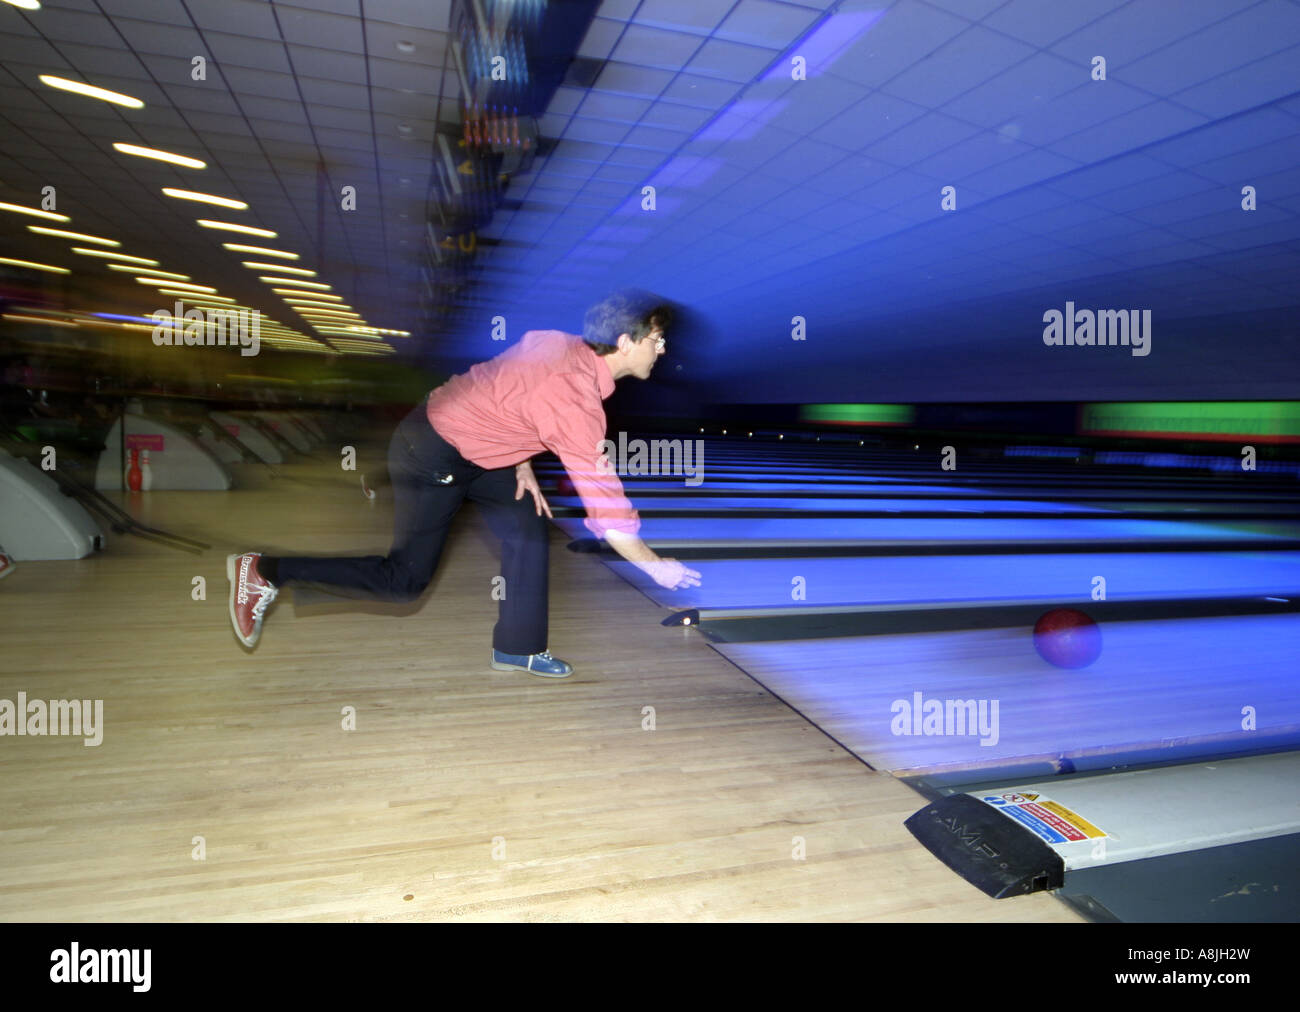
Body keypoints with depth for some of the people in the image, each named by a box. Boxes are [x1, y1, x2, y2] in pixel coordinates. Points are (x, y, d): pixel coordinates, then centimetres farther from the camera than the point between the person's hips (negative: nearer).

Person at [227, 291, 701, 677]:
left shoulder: (563, 343, -3)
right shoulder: (575, 400, -28)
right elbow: (603, 502, -24)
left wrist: (522, 463, 8)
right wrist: (654, 566, -13)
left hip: (472, 444, 9)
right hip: (432, 458, -9)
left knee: (528, 526, 8)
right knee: (405, 579, 2)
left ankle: (518, 649, 19)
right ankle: (264, 572, 10)